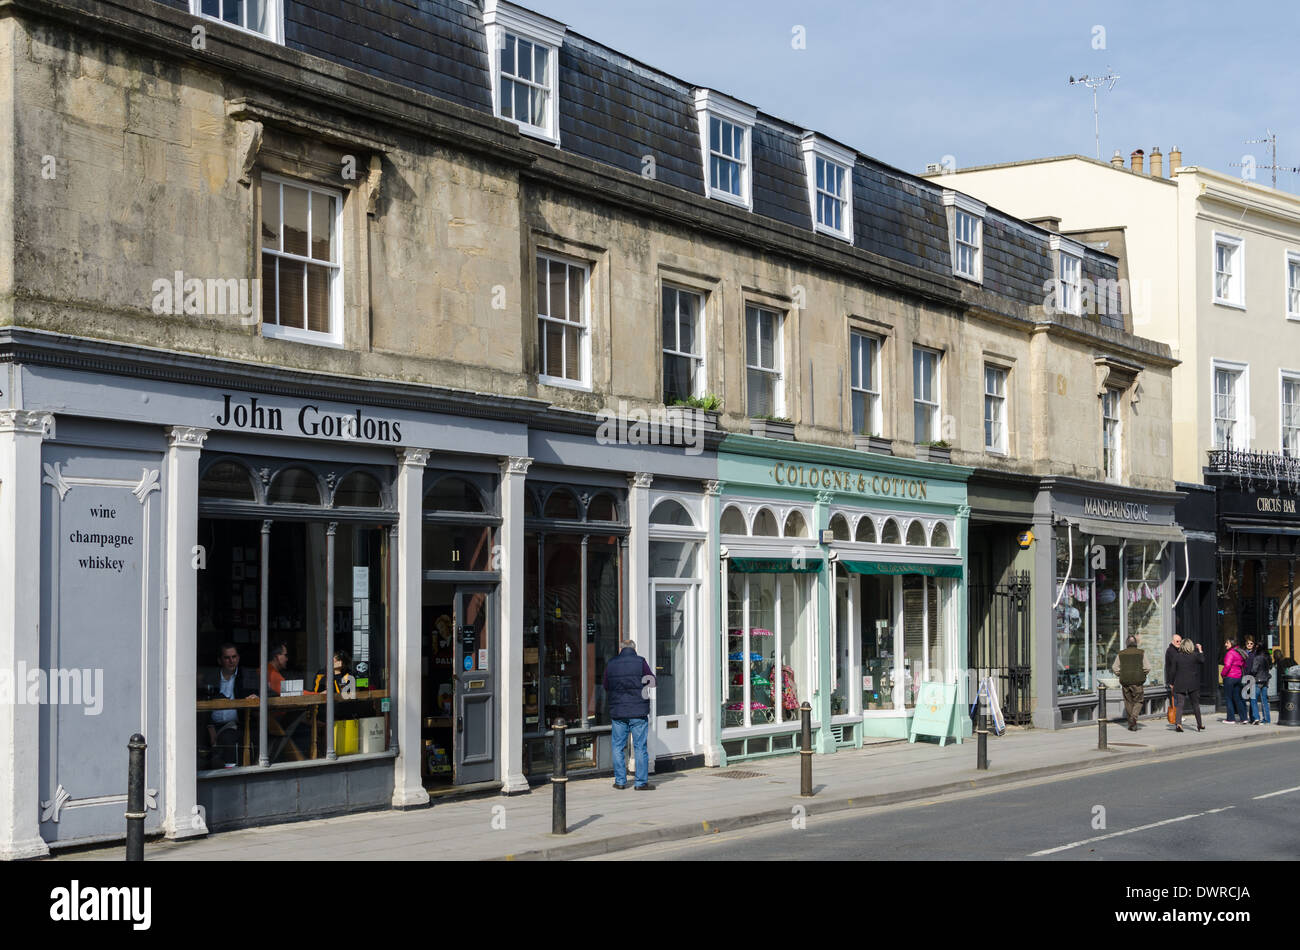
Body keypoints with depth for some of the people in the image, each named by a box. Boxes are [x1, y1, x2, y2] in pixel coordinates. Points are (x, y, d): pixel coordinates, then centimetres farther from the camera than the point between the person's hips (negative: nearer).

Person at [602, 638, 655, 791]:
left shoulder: (610, 664, 4)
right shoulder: (640, 662, -5)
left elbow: (605, 685, 12)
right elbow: (651, 681, 2)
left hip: (618, 711, 2)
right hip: (638, 711, -2)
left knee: (618, 747, 11)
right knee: (640, 747, 2)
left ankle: (620, 781, 11)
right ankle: (642, 782, 2)